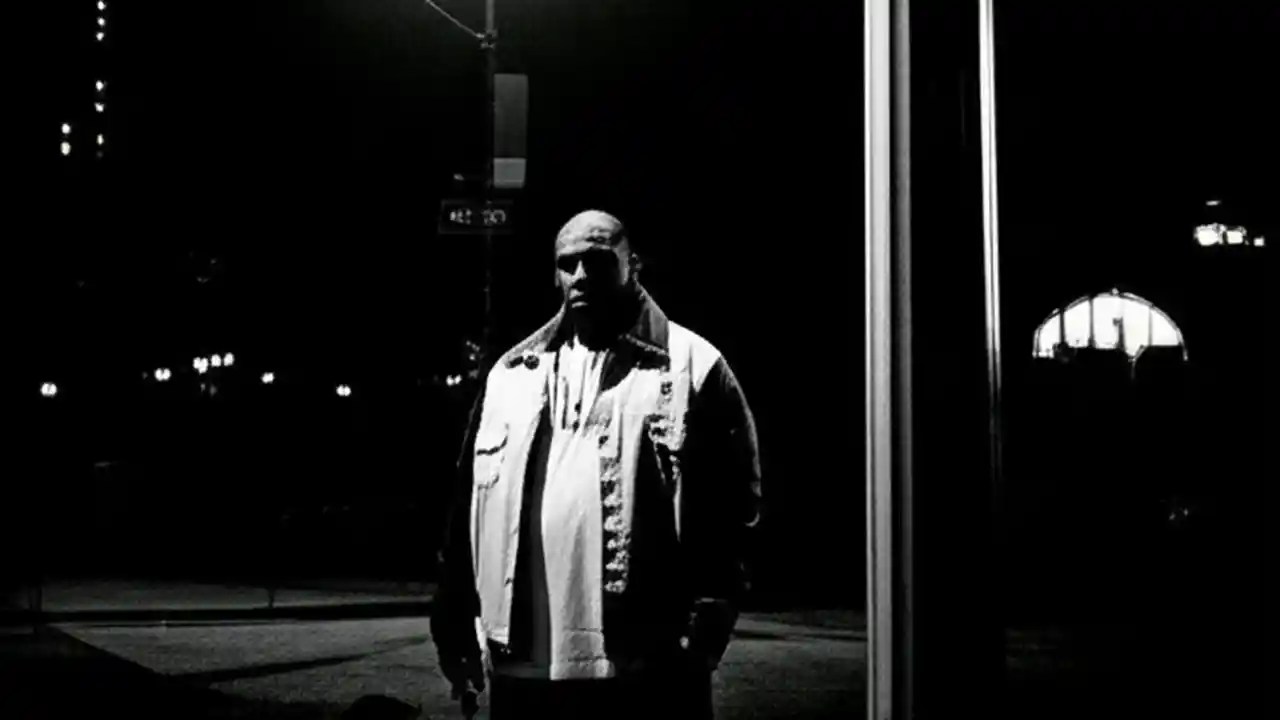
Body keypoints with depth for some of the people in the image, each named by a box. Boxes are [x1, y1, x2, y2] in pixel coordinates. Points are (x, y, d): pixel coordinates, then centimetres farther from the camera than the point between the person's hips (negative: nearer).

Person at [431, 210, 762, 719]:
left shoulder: (692, 366, 1)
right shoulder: (512, 373, 16)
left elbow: (733, 502, -4)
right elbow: (470, 504, 15)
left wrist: (707, 618, -13)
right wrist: (457, 624, 11)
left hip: (648, 668, -4)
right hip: (522, 665, 4)